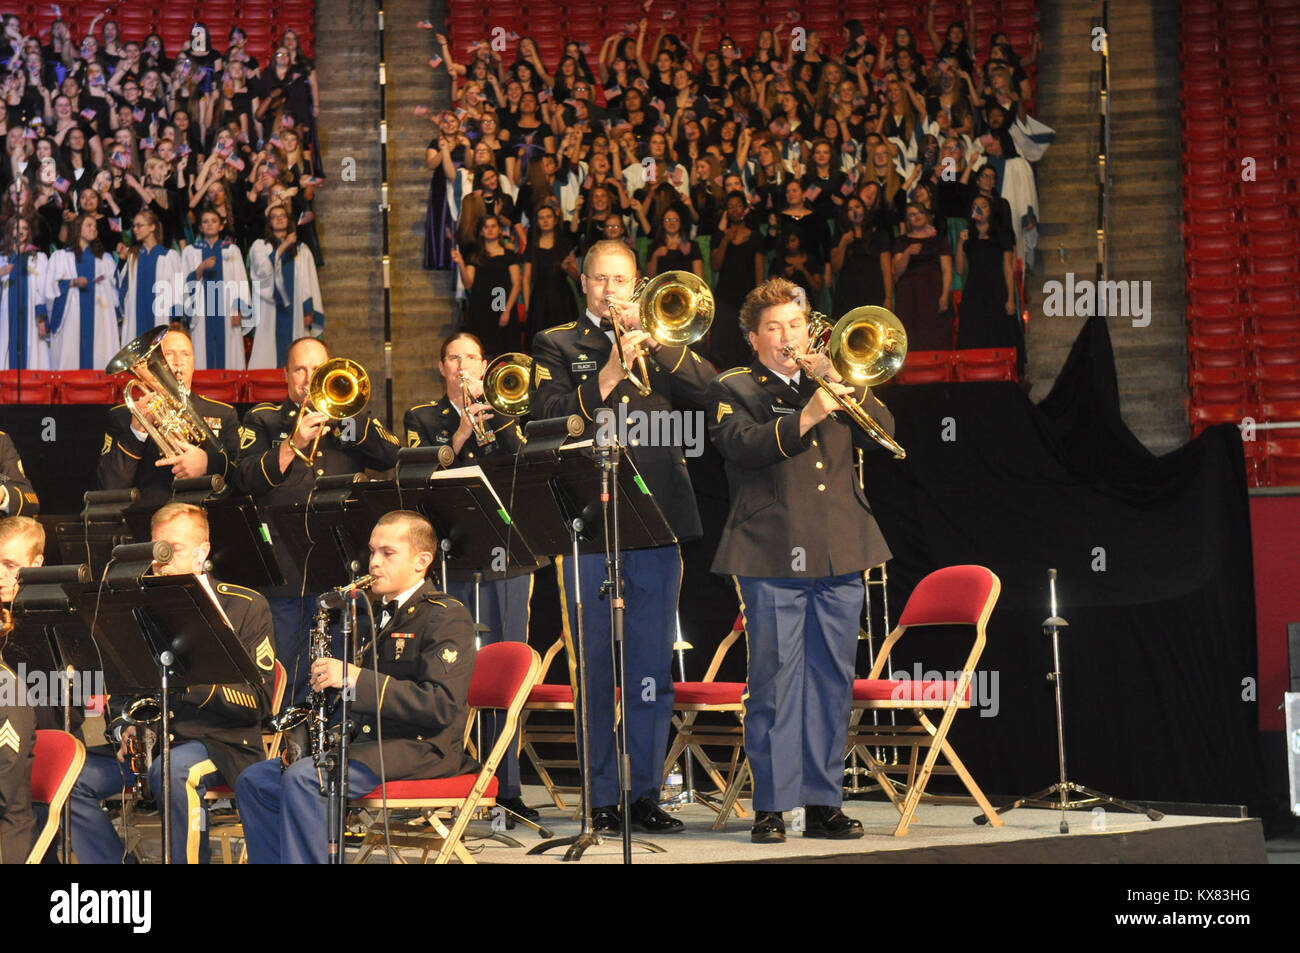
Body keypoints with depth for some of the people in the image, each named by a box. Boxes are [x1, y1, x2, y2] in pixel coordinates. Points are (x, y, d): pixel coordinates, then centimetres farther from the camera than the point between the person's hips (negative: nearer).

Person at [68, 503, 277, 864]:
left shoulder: (245, 607, -1)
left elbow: (260, 702, -8)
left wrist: (195, 683, -21)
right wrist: (124, 729, -4)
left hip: (221, 742, -5)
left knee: (172, 769, -38)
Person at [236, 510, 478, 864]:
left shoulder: (447, 616, -7)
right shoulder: (381, 615, 21)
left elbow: (441, 705, -21)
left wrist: (356, 678, -24)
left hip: (420, 749, -9)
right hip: (367, 741, 9)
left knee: (302, 779, -30)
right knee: (253, 781, -3)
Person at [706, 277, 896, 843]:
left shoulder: (832, 385, 20)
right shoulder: (733, 390, 7)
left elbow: (883, 435, 7)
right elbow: (742, 445, -12)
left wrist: (845, 385, -6)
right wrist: (804, 418, -23)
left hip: (840, 559, 4)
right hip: (773, 557, -4)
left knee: (832, 681, 5)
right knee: (775, 680, -4)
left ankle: (824, 802, 10)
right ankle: (771, 806, 1)